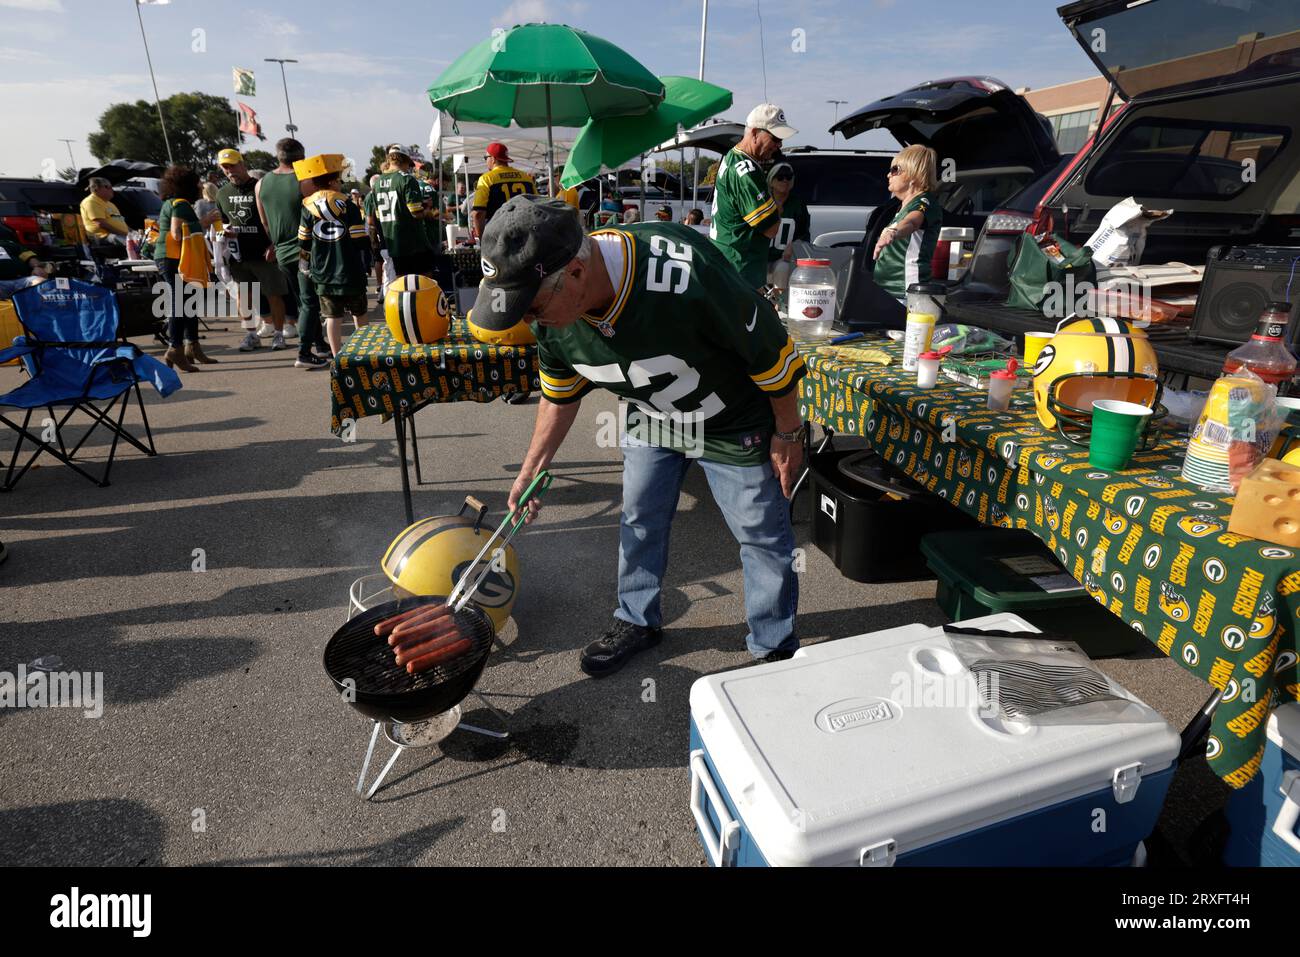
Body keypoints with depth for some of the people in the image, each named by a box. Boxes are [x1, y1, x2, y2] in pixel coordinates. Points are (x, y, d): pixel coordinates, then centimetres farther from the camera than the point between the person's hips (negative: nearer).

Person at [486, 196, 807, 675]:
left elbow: (771, 349, -26)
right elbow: (559, 395, 1)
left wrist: (787, 434, -14)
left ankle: (776, 648, 27)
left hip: (734, 424, -5)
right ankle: (638, 619, 40)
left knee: (762, 534, 5)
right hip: (652, 416, 6)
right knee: (638, 520, 16)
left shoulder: (684, 275, -42)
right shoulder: (553, 314, -21)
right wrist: (530, 471, 4)